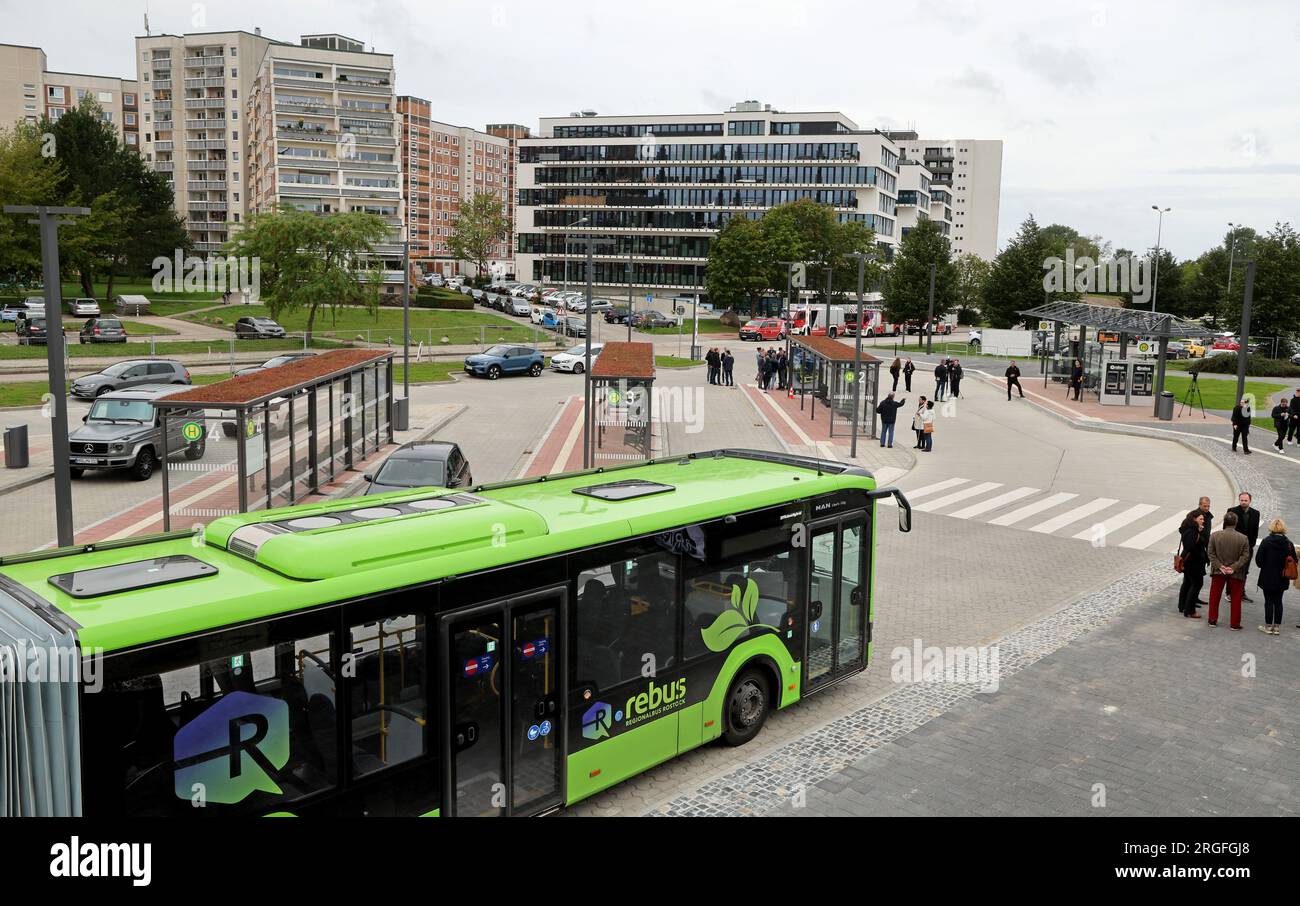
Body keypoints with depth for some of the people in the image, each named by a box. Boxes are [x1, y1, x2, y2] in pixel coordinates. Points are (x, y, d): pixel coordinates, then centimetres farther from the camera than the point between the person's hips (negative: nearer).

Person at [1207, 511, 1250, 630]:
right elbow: (1245, 556, -12)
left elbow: (1211, 554, -7)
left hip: (1218, 572, 1)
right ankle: (1235, 624, 15)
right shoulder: (1243, 538, -12)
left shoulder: (1214, 535, -9)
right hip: (1236, 575, -1)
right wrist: (1234, 567, -11)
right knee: (1235, 599, 11)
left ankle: (1212, 620, 21)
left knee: (1215, 597, 15)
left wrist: (1219, 566, -7)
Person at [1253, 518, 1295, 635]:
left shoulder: (1266, 542, -14)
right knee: (1278, 601, 12)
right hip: (1282, 578, 3)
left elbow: (1258, 560, -12)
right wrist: (1283, 567, 15)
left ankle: (1268, 626, 12)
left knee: (1269, 601, 6)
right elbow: (1294, 560, -2)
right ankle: (1277, 626, 16)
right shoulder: (1288, 543, -7)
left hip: (1267, 577, -2)